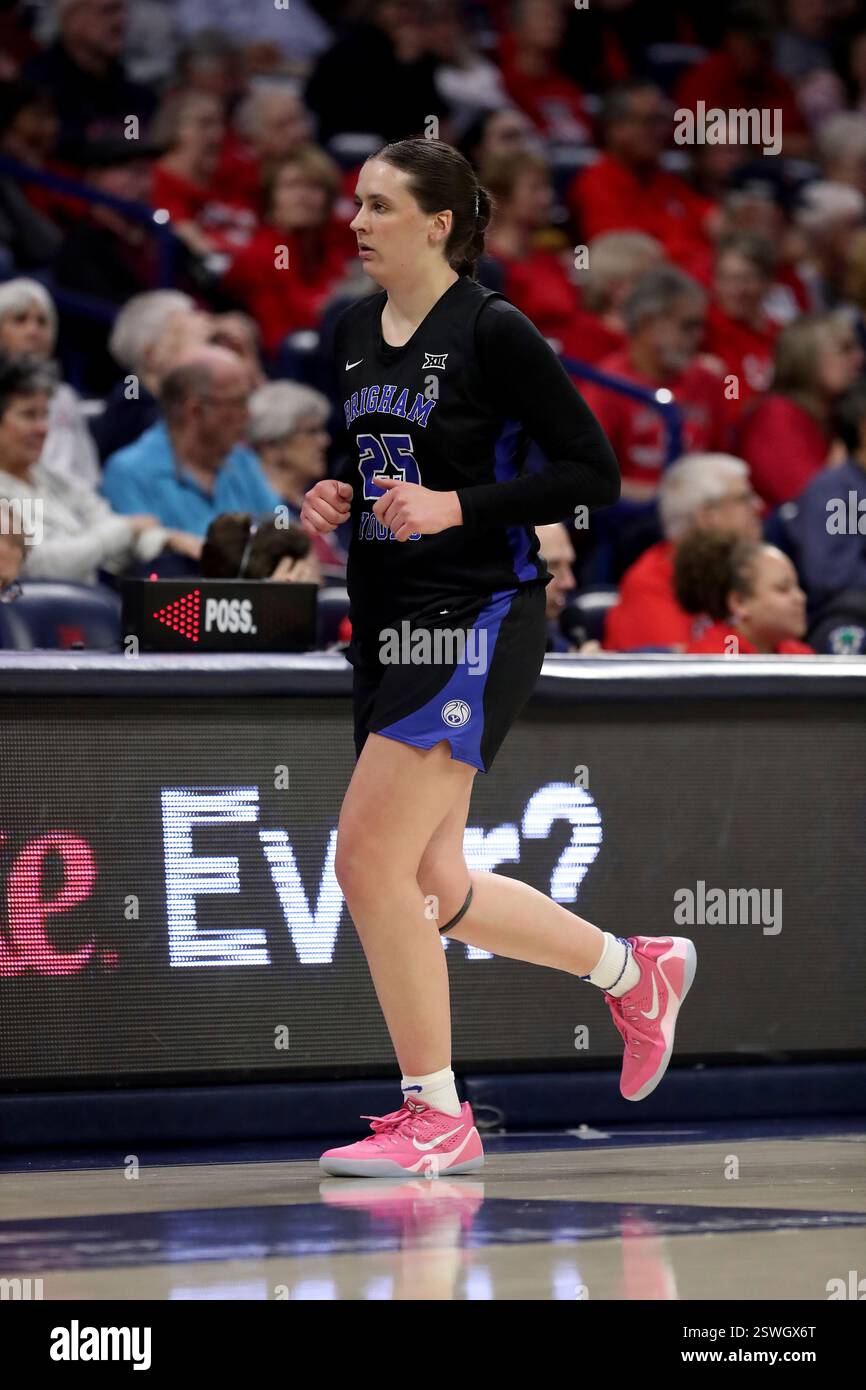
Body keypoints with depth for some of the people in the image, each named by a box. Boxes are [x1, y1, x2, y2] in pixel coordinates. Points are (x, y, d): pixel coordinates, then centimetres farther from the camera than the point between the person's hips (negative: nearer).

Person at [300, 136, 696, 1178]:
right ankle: (636, 970, 34)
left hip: (477, 620, -8)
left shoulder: (494, 332, -11)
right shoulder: (353, 331, 11)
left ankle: (435, 1116, -2)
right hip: (385, 622, 8)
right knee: (429, 887, 12)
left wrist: (456, 506, -19)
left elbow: (594, 473, -11)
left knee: (370, 859, -14)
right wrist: (329, 497, 3)